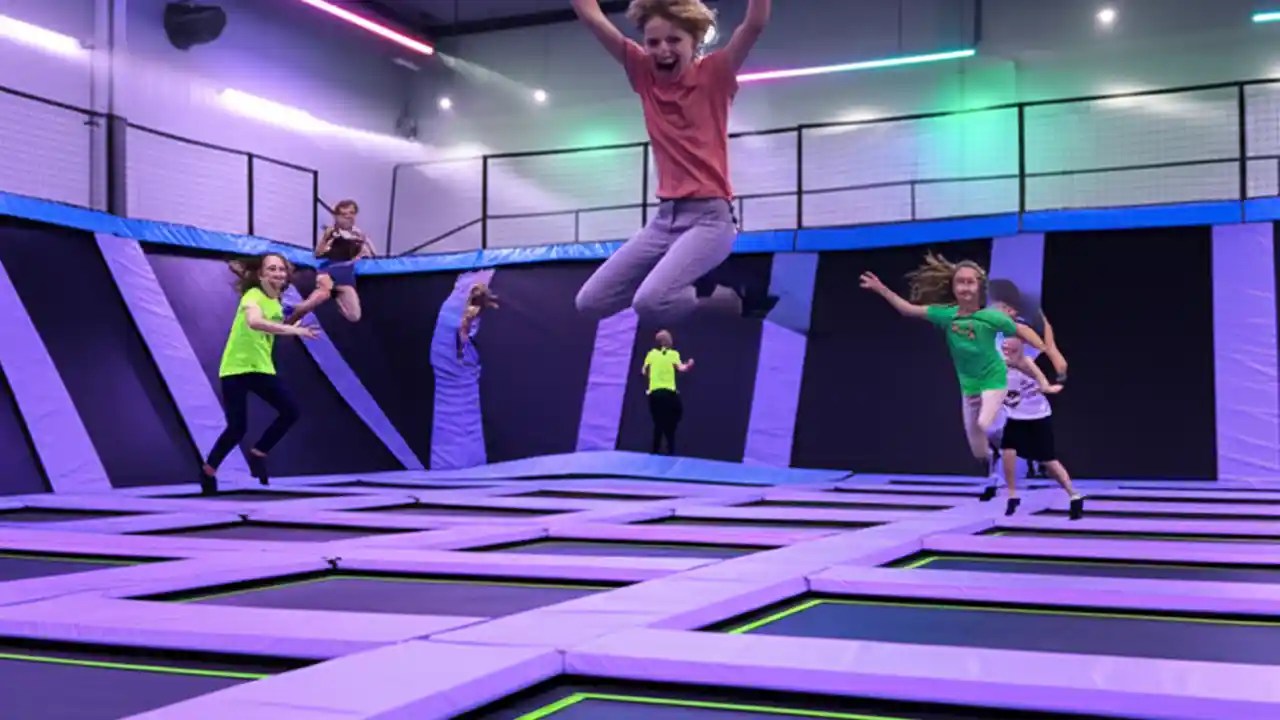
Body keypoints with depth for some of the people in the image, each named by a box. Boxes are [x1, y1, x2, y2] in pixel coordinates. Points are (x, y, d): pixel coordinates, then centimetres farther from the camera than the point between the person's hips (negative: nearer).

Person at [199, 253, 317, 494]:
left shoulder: (276, 302, 6)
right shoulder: (253, 297, -19)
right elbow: (253, 322, -43)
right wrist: (293, 330, -46)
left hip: (261, 369, 7)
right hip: (235, 369, -7)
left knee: (290, 412, -3)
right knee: (237, 427, -10)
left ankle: (258, 454, 17)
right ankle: (208, 470, 14)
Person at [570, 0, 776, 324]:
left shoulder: (714, 74, -5)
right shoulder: (644, 75, 6)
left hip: (709, 215, -6)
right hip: (665, 217, 6)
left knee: (651, 302, -28)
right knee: (590, 301, 1)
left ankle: (733, 299, 1)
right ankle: (690, 290, 16)